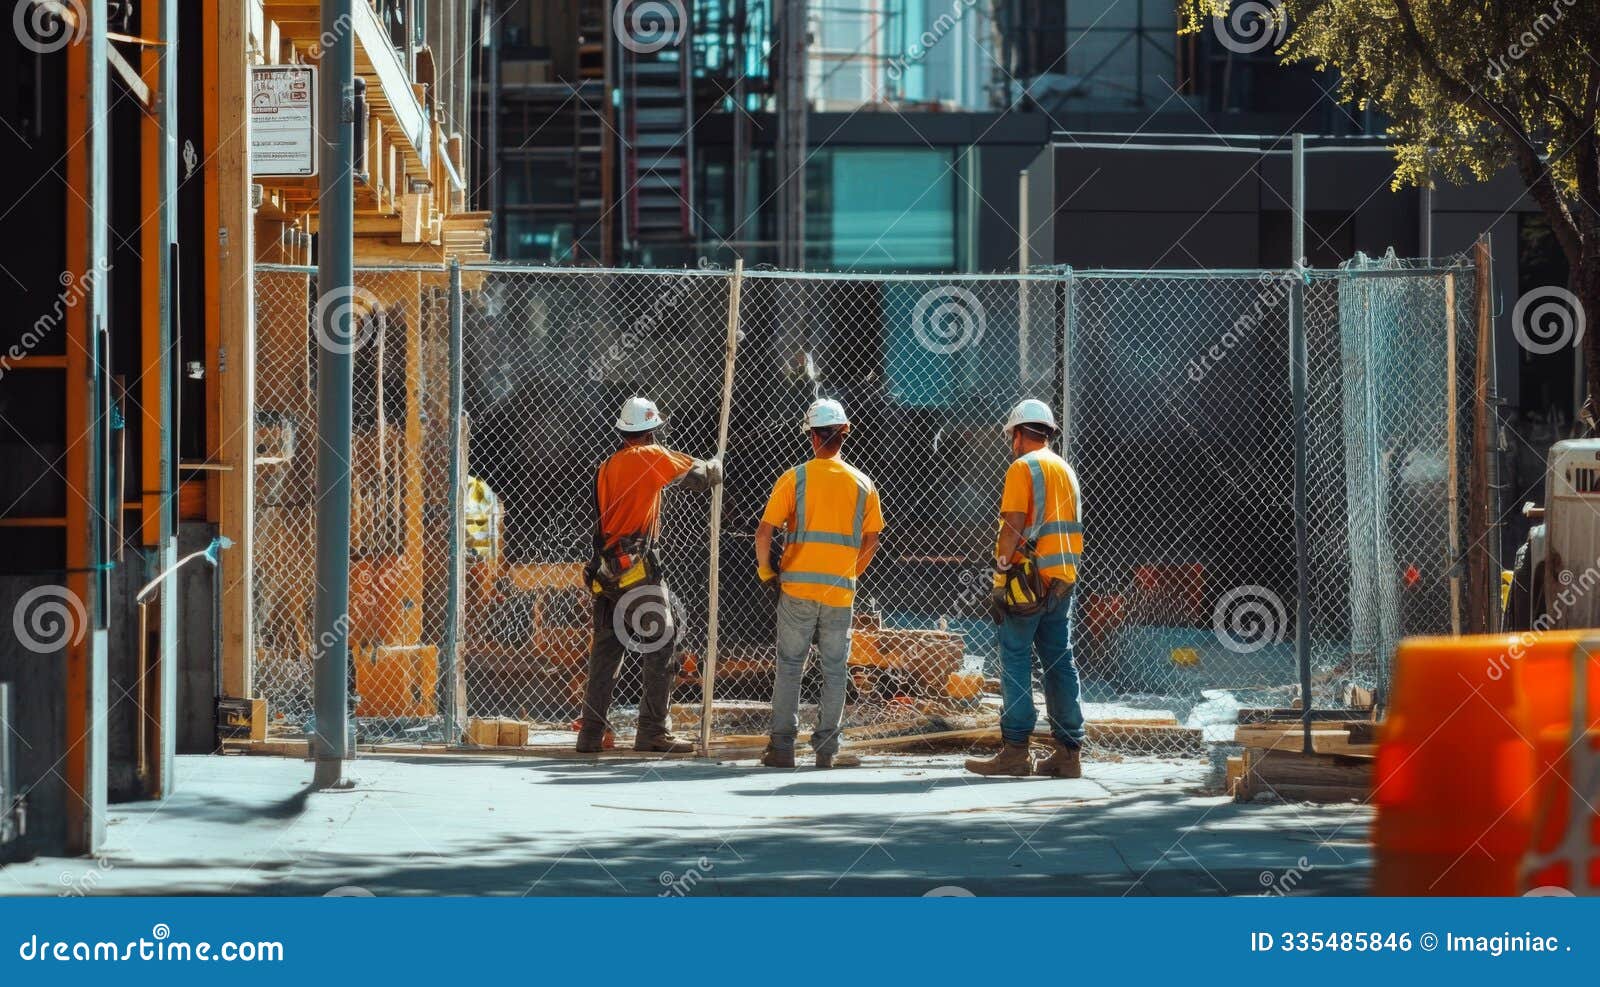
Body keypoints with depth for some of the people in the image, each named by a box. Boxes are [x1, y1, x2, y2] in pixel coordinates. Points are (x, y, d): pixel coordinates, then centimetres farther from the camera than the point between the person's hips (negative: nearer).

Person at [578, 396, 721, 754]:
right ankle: (653, 732, -4)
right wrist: (716, 468, 22)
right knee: (661, 649, -1)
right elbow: (698, 475, 1)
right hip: (638, 569, -7)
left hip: (606, 572, 7)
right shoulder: (651, 457, -4)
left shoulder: (606, 468, 15)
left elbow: (602, 519, 16)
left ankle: (591, 733, 9)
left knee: (605, 652, 10)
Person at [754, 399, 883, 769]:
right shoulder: (862, 484, 3)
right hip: (841, 592, 1)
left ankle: (782, 746, 3)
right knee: (835, 670, 7)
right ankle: (827, 749, 7)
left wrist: (766, 571, 5)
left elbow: (764, 533, -8)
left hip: (797, 587, -1)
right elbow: (871, 541, 8)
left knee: (789, 667, 5)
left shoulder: (794, 479, -4)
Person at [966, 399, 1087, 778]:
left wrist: (1000, 577, -13)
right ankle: (1067, 752, 5)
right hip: (1063, 578, 8)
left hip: (1028, 580, -8)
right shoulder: (1066, 470, 18)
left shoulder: (1023, 468, -7)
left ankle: (1015, 750, -9)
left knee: (1015, 662, -5)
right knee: (1059, 664, 7)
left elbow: (1013, 527, -15)